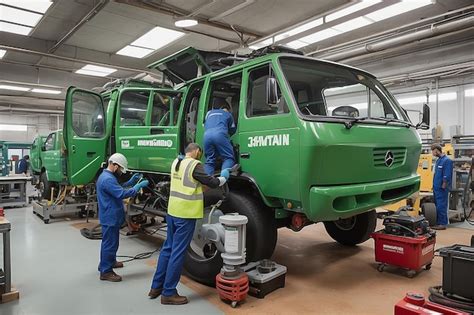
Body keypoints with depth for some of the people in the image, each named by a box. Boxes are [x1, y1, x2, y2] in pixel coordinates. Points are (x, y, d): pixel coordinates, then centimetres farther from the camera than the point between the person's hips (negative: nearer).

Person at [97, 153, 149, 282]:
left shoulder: (106, 176, 11)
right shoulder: (107, 179, -25)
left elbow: (118, 188, 20)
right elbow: (122, 194, -31)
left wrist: (131, 181, 10)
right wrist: (139, 186, -24)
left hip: (110, 216, 11)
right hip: (110, 217, -11)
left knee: (109, 242, 25)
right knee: (110, 243, -1)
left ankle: (110, 262, 43)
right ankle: (106, 272, 9)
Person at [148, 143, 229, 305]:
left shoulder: (176, 162, 11)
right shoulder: (194, 165, -14)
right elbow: (211, 182, -9)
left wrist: (203, 184, 15)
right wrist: (223, 177, 9)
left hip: (172, 211, 9)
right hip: (186, 214, -8)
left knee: (168, 248, 18)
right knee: (178, 253, 0)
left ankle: (156, 287, 28)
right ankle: (168, 293, 10)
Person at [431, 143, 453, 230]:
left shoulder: (447, 160, -15)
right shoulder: (438, 160, 13)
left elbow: (446, 177, -18)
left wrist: (443, 187, -16)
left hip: (441, 189, -9)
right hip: (436, 188, 9)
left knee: (441, 206, -3)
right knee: (437, 205, 13)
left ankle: (442, 224, 4)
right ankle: (437, 222, 21)